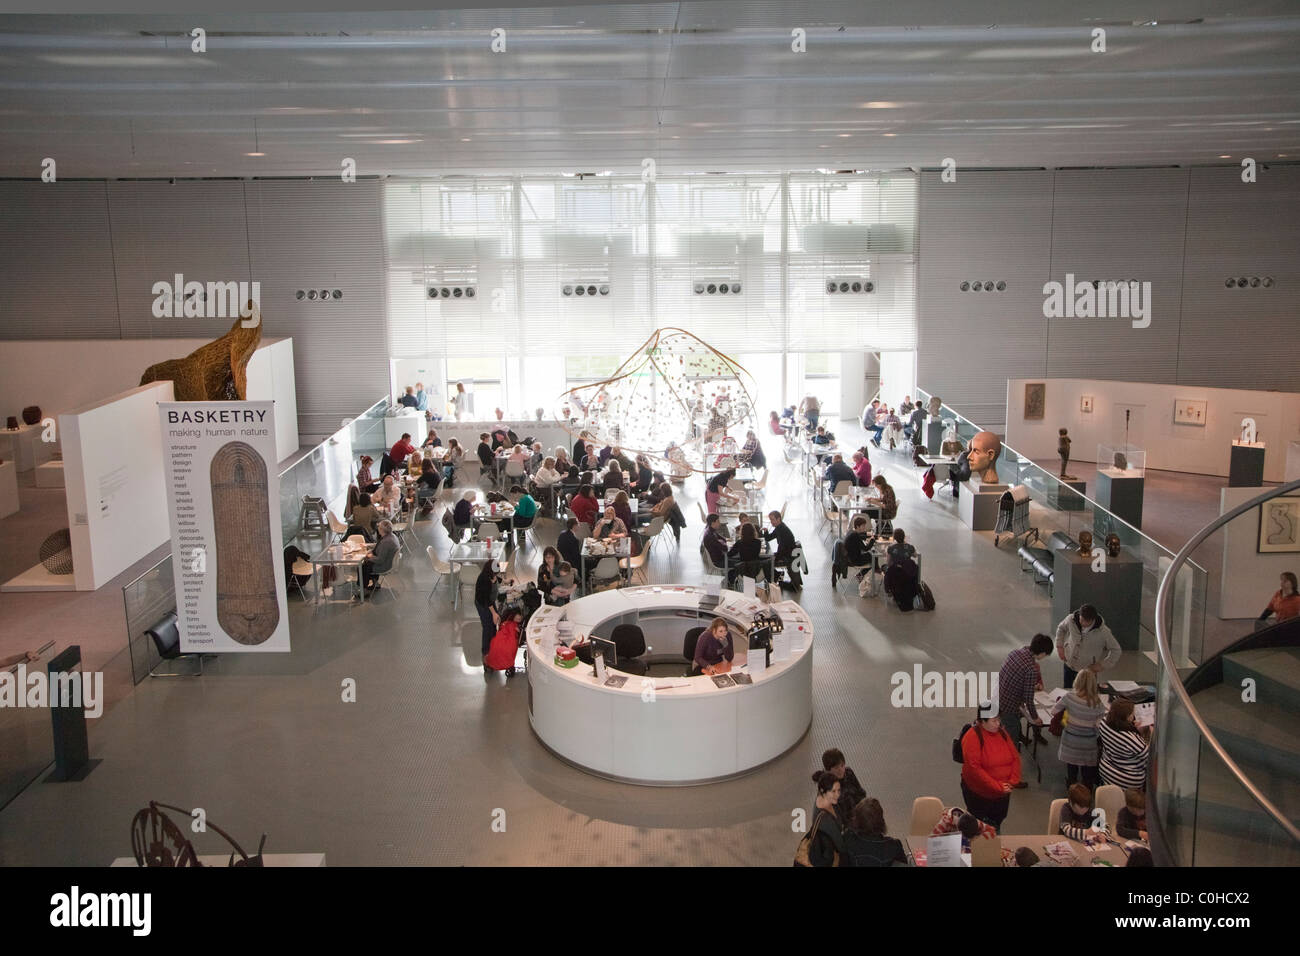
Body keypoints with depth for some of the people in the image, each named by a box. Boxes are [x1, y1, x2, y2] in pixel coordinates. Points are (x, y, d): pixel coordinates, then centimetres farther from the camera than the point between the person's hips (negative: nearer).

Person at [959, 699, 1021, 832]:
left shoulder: (1002, 733, 0)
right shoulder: (972, 737, -20)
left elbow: (1015, 757, 3)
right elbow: (973, 767, -25)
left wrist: (1013, 781, -12)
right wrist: (997, 786, -24)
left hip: (1002, 795, 5)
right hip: (978, 795, -5)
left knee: (996, 826, 21)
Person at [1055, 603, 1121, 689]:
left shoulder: (1103, 632, -23)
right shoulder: (1071, 619, -16)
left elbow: (1116, 650, -10)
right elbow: (1061, 628, 8)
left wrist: (1102, 665, -12)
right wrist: (1060, 646, 2)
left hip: (1088, 671, -3)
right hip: (1069, 665, 3)